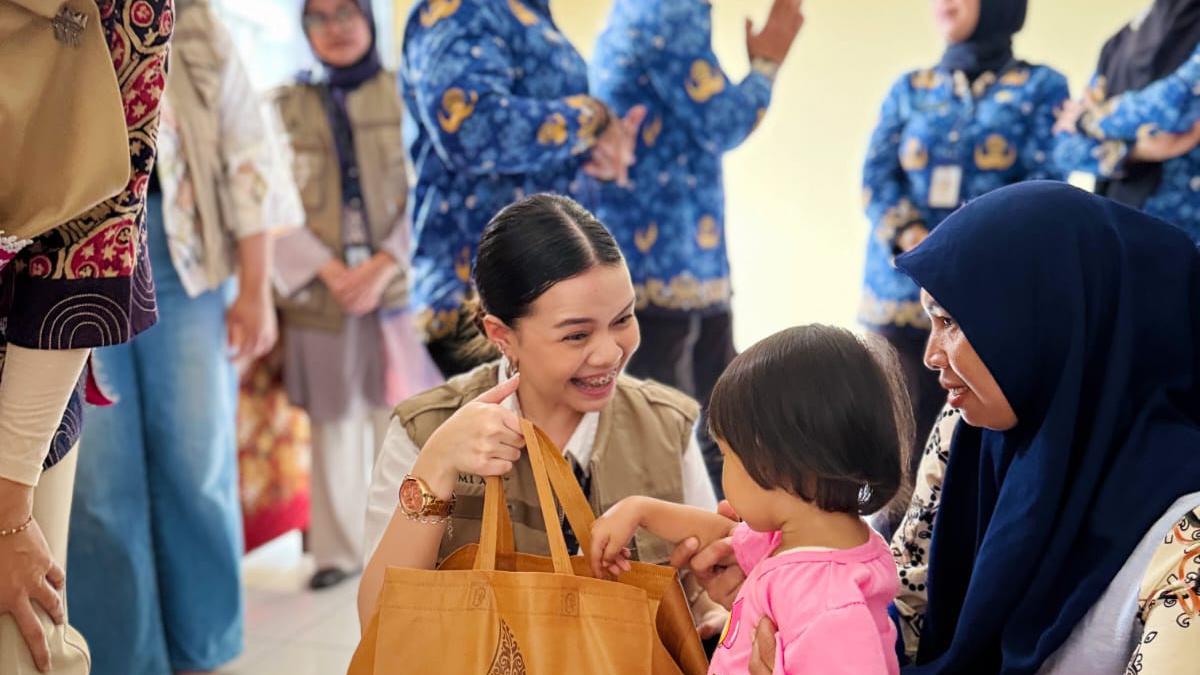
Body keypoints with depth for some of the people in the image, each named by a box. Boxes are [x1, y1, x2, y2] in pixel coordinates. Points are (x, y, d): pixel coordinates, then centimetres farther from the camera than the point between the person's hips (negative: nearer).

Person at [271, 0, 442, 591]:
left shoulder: (403, 94, 5)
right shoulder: (287, 107, 8)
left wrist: (386, 263, -13)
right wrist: (329, 270, -12)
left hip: (398, 287, -1)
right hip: (320, 294, 1)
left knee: (400, 421, 1)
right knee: (332, 424, 6)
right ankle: (337, 551, 16)